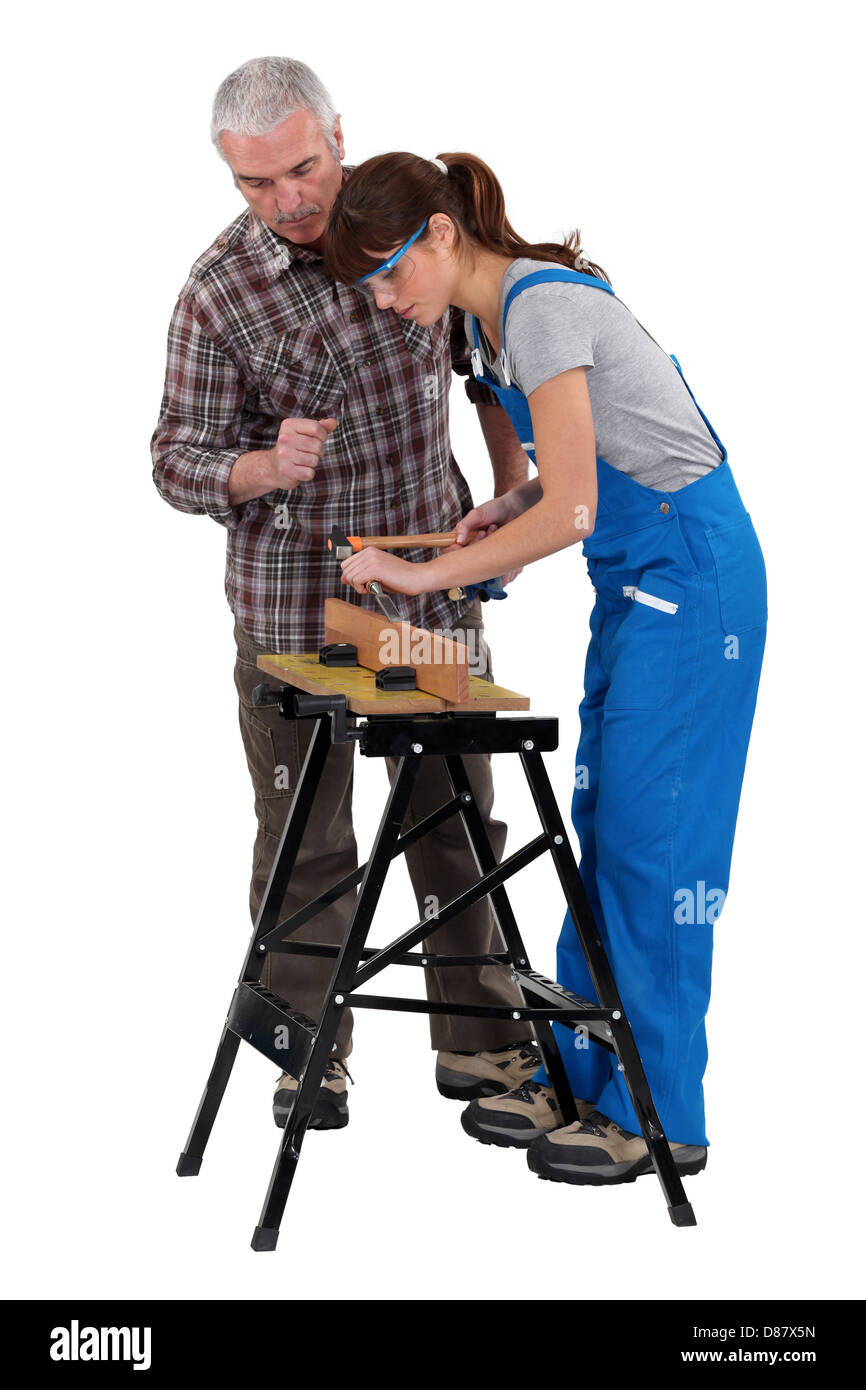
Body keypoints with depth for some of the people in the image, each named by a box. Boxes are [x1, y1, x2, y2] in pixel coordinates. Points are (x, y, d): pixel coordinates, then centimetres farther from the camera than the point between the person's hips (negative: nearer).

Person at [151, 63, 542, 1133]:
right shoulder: (218, 293, -13)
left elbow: (487, 351, 13)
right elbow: (178, 462, -10)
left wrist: (513, 489, 9)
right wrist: (265, 466, -30)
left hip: (433, 578, 3)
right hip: (294, 599, -3)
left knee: (459, 814, 9)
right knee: (304, 835, 4)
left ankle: (479, 1042, 21)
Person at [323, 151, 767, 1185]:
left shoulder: (543, 306, -20)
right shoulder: (487, 318, 9)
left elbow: (569, 512, -25)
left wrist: (427, 573, -19)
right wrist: (507, 509, 2)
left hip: (691, 571, -10)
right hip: (633, 578, 10)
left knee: (648, 836, -7)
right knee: (603, 828, 11)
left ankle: (658, 1115, 1)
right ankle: (583, 1078, 18)